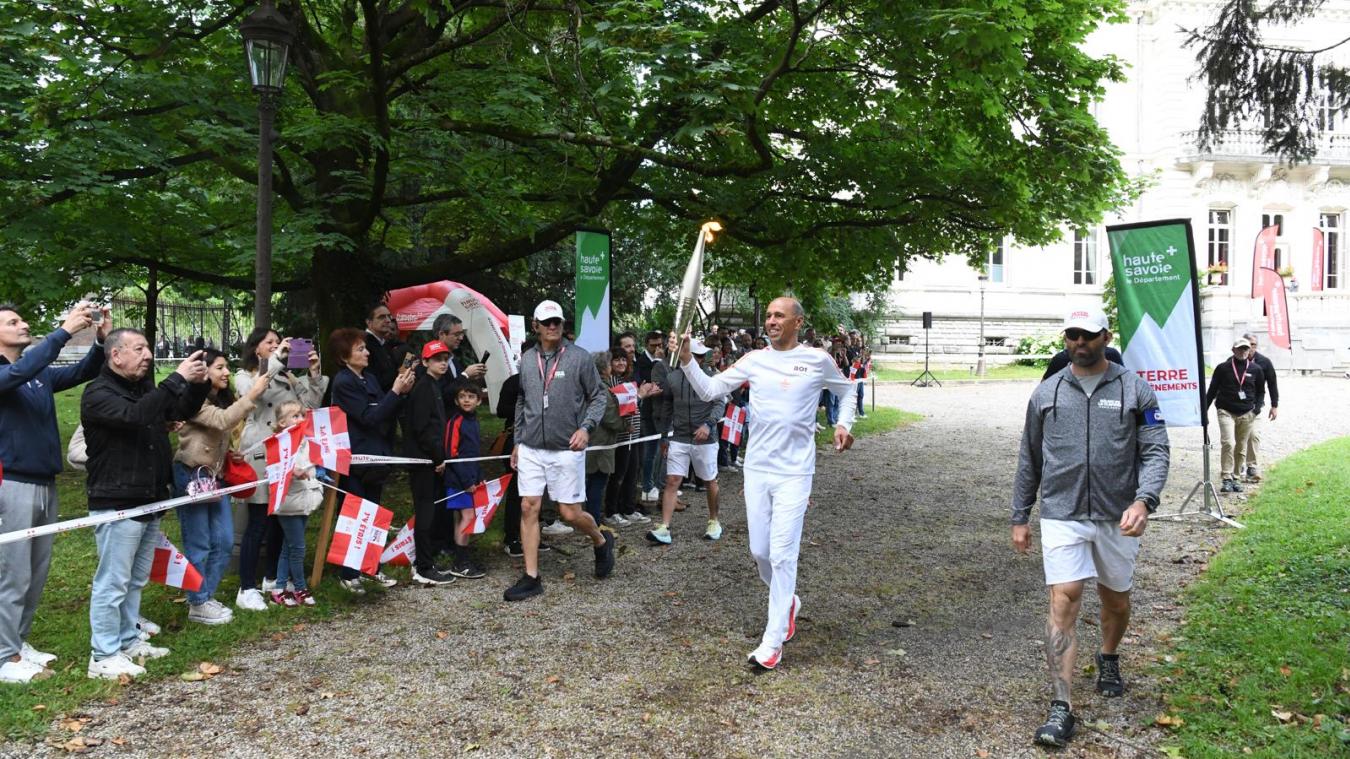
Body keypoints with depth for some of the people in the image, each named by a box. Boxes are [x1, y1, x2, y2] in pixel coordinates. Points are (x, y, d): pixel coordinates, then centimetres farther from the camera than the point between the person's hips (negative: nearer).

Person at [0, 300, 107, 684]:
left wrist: (101, 341, -14)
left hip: (45, 483, 7)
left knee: (37, 572, 14)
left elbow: (82, 373, 6)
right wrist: (64, 330, -34)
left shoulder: (41, 374, 12)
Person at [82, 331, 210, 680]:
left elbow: (184, 411, 18)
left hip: (149, 501, 9)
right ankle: (103, 657, 2)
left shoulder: (145, 387, 14)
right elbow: (135, 415, -30)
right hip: (116, 504, -9)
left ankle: (128, 640, 27)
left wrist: (198, 384, -2)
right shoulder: (98, 393, -12)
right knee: (112, 582, -4)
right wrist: (178, 379, -32)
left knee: (136, 580, 16)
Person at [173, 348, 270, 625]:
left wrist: (231, 452, 6)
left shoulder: (222, 399, 14)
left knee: (224, 542, 9)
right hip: (192, 476, -8)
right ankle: (197, 605, 12)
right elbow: (222, 421, -30)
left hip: (215, 476, 9)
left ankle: (207, 596, 22)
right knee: (199, 546, 0)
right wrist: (252, 395, -30)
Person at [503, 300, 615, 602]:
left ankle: (601, 541, 32)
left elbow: (598, 395, 0)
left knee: (570, 513, 0)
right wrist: (517, 441, 16)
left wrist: (586, 427, -15)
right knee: (528, 509, 0)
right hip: (530, 449, 4)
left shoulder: (579, 357, -6)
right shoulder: (527, 359, 7)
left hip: (566, 449, -4)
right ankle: (531, 578, 9)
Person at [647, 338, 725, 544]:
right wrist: (664, 436, 13)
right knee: (671, 481, -6)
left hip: (705, 439, -1)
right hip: (679, 438, 1)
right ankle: (664, 529, -8)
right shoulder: (672, 378, 4)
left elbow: (720, 404, -9)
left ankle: (713, 521, 31)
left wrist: (708, 424, -26)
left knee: (710, 482, 11)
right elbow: (667, 408, 12)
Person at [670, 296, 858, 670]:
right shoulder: (755, 360, 4)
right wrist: (686, 359, -15)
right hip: (756, 469, 4)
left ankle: (773, 640, -1)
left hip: (794, 472, -4)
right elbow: (709, 390, -1)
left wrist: (844, 423, -2)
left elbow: (846, 390, 15)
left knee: (782, 554, -8)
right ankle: (787, 602, 40)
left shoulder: (817, 360, -2)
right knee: (760, 550, 12)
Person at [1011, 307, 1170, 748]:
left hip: (1117, 517, 1)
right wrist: (1020, 518, 12)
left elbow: (1155, 451, -4)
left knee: (1115, 599, 18)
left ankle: (1109, 660, 48)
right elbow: (1029, 460, 12)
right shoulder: (1047, 392, 6)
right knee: (1064, 602, -11)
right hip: (1062, 515, 0)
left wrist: (1143, 501, -22)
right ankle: (1061, 708, -9)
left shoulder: (1134, 389, 0)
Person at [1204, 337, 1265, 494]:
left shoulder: (1256, 370, 7)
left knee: (1241, 448, 8)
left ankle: (1236, 478, 19)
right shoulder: (1223, 368, 0)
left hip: (1247, 414, 3)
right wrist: (1205, 408, 4)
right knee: (1228, 443, -17)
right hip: (1226, 411, -3)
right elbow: (1212, 389, 6)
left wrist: (1256, 408, 8)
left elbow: (1260, 391, 18)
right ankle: (1227, 479, -14)